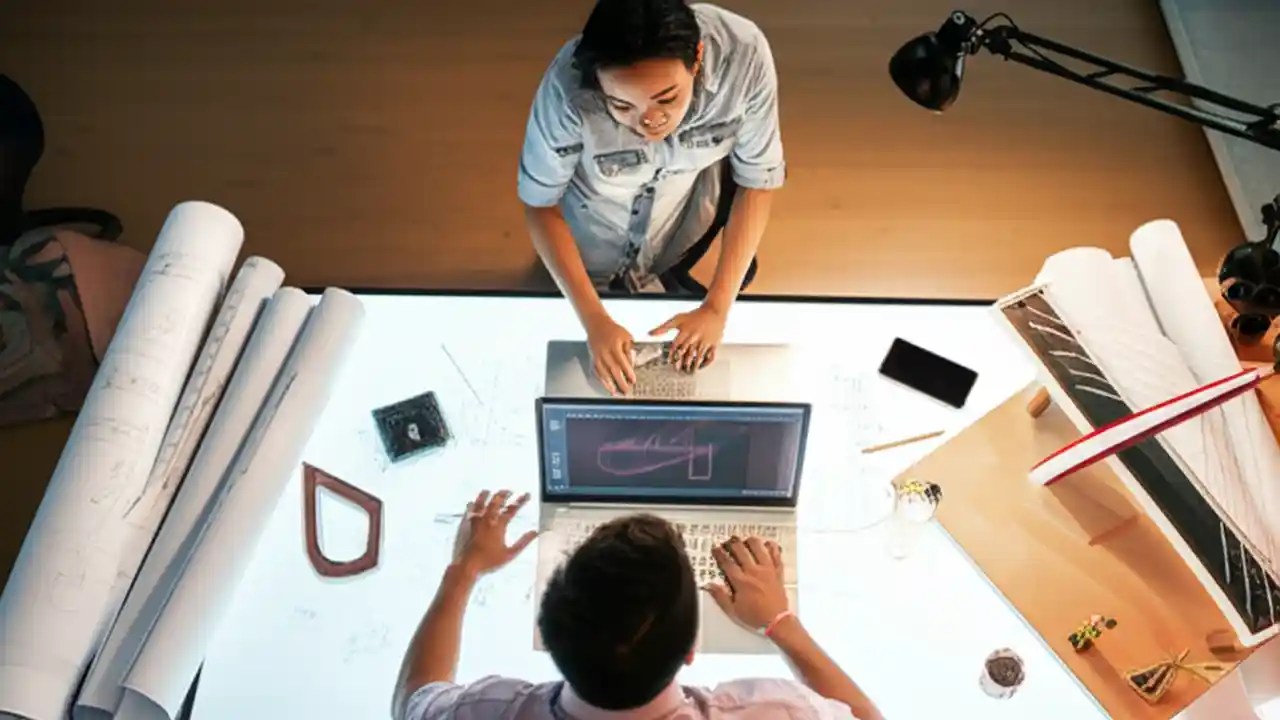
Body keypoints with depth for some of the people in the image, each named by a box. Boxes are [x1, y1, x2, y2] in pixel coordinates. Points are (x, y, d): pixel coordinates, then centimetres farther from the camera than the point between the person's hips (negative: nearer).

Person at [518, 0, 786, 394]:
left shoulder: (743, 53, -35)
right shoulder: (569, 87, -40)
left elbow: (758, 182, -20)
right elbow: (539, 204, -23)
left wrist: (717, 307, -24)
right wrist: (594, 319, -29)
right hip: (597, 241, -1)